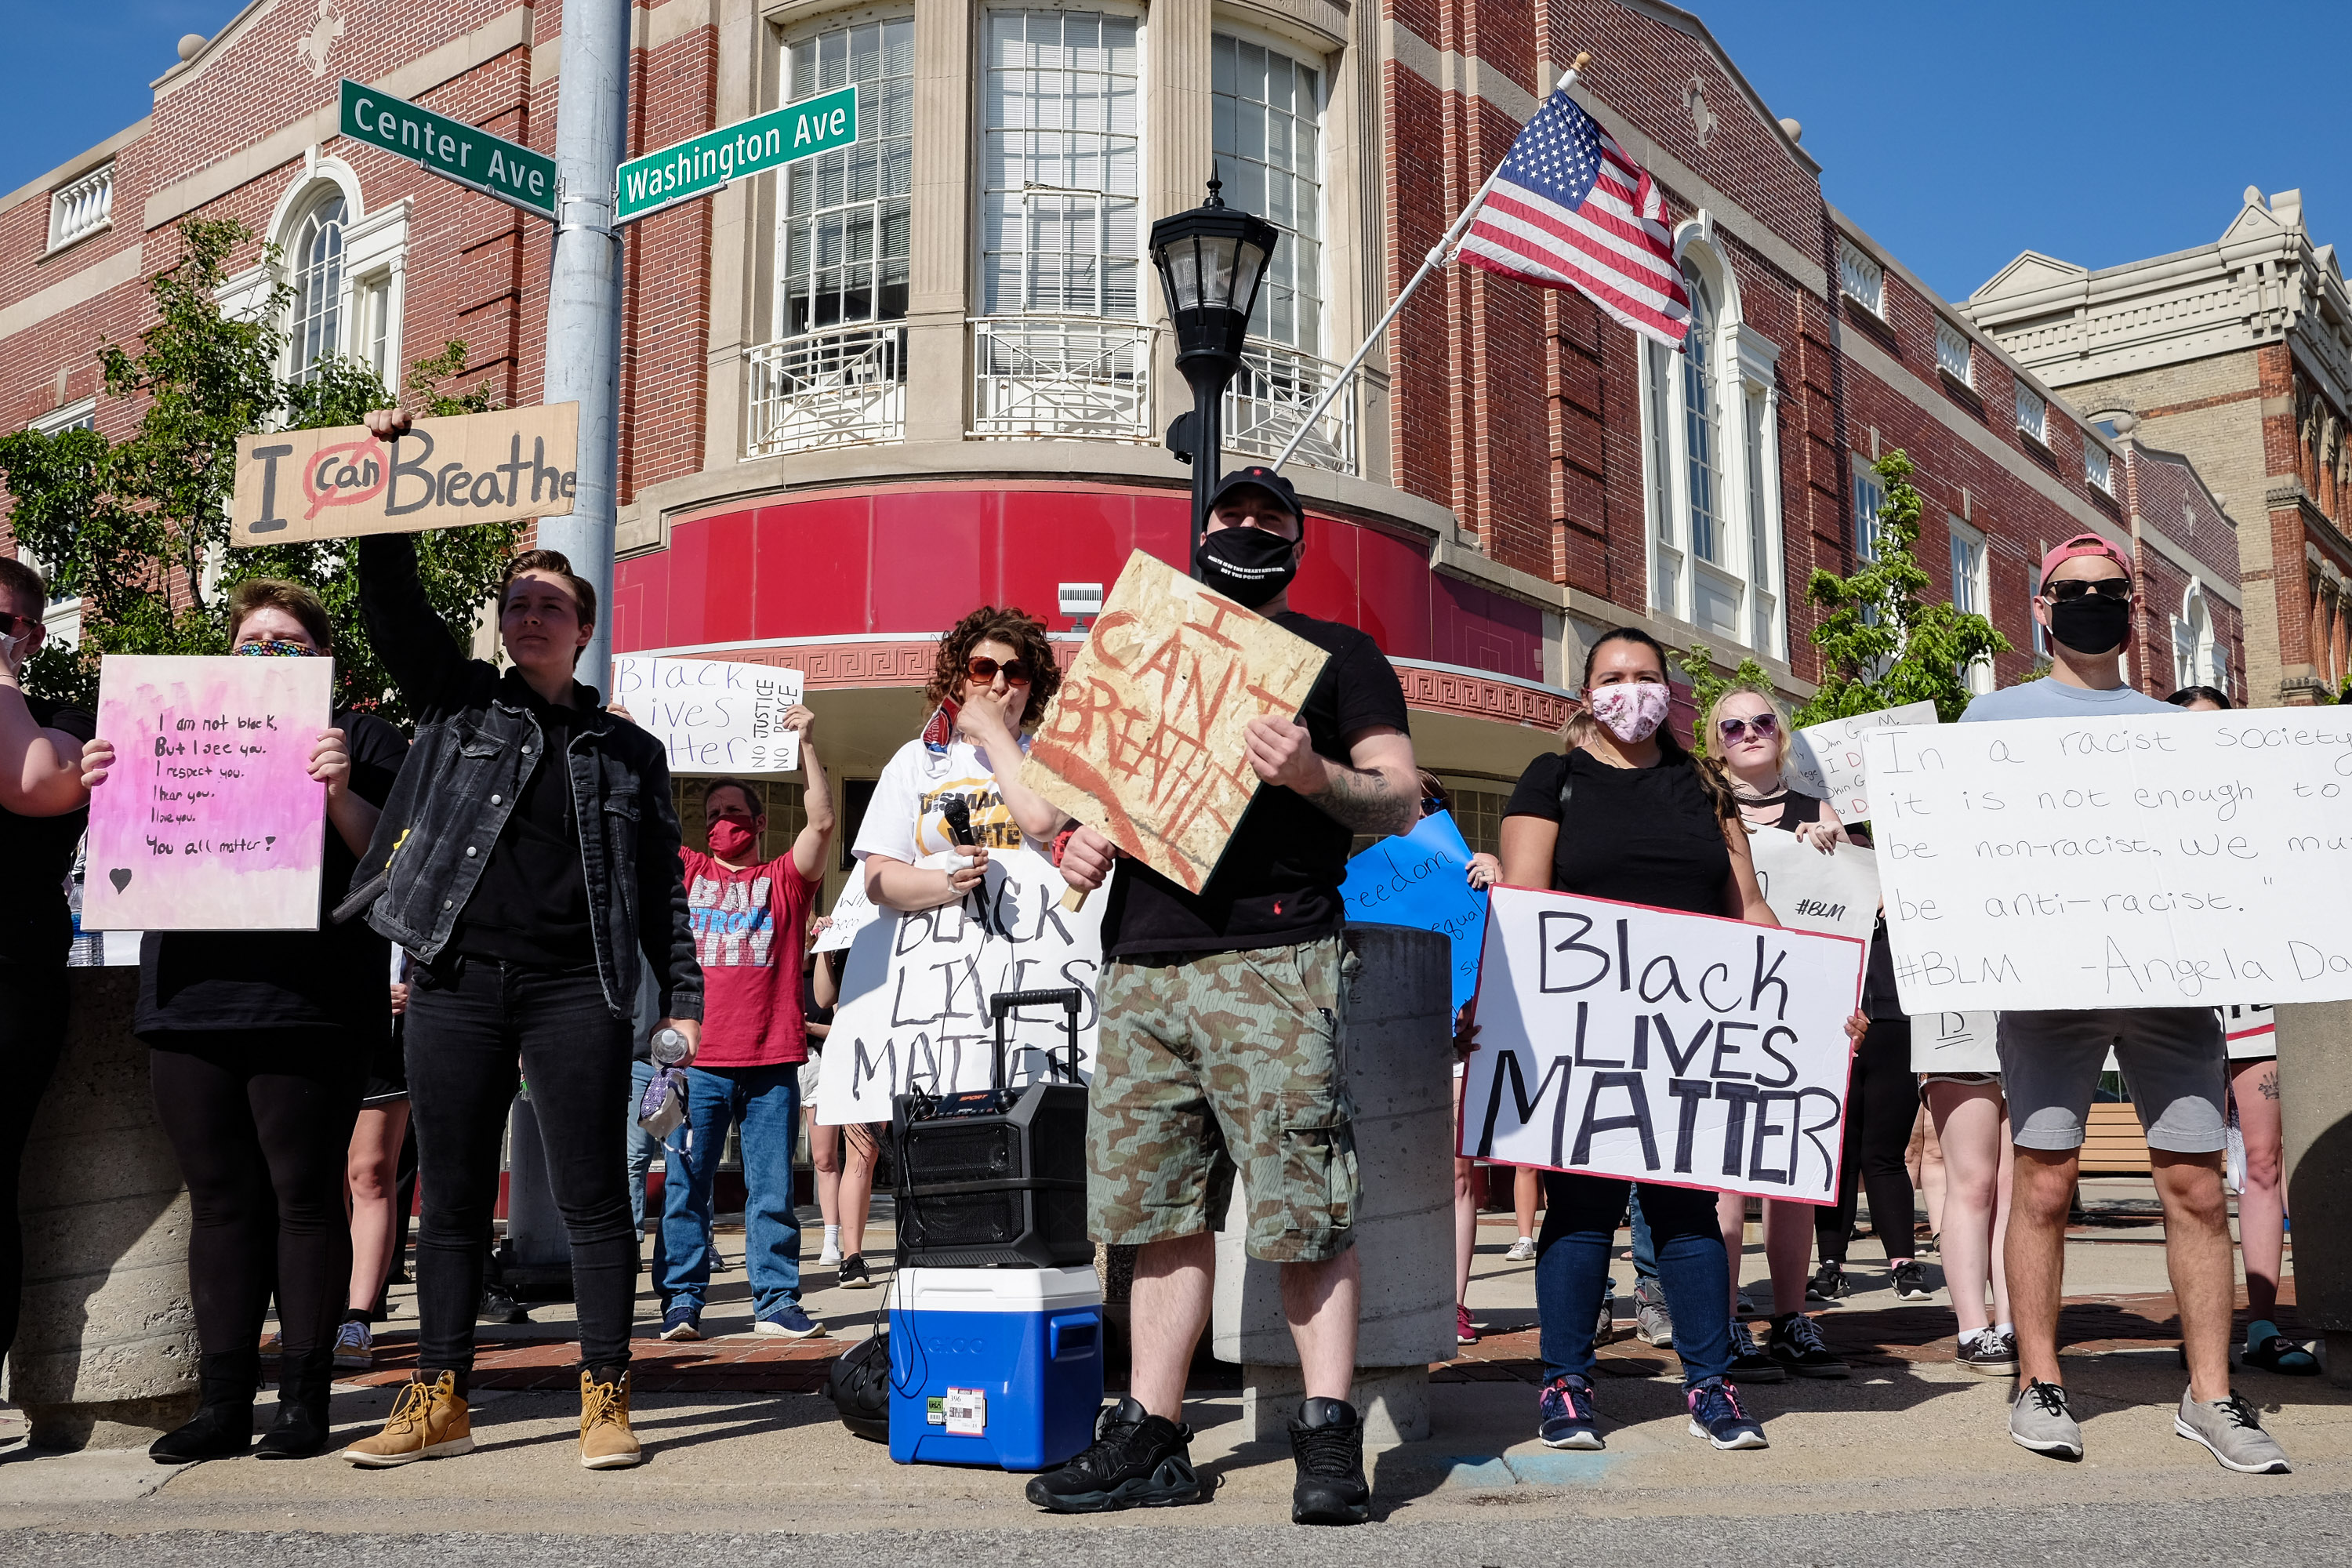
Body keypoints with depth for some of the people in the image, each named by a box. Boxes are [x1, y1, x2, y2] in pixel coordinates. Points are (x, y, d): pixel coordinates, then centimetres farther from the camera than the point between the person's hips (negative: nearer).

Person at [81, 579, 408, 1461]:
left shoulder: (359, 740, 7)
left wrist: (340, 795, -18)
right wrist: (107, 791, 4)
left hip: (307, 1005, -4)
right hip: (190, 999, 5)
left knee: (305, 1197, -1)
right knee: (221, 1202, 7)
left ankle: (304, 1398, 6)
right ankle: (222, 1403, 12)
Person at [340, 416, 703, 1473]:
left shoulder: (628, 750, 13)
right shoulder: (456, 702, 13)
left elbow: (660, 887, 11)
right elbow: (391, 601, 2)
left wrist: (682, 996, 4)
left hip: (576, 991, -1)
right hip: (456, 985, 1)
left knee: (593, 1198, -1)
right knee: (451, 1200, 7)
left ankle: (605, 1399, 6)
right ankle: (439, 1402, 17)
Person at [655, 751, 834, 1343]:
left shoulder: (784, 879, 11)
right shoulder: (685, 871, 15)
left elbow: (821, 822, -3)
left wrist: (806, 745, -8)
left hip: (771, 1062, -1)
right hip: (698, 1062, 1)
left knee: (773, 1188, 4)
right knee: (684, 1184, 1)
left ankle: (776, 1301, 9)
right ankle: (683, 1300, 8)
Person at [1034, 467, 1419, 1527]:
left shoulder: (1335, 653, 12)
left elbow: (1402, 803, 3)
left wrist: (1315, 777, -18)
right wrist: (1084, 842, 7)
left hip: (1272, 959, -5)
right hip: (1143, 960, 5)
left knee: (1304, 1207, -8)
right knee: (1161, 1208, 7)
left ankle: (1328, 1437, 1)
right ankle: (1152, 1438, 14)